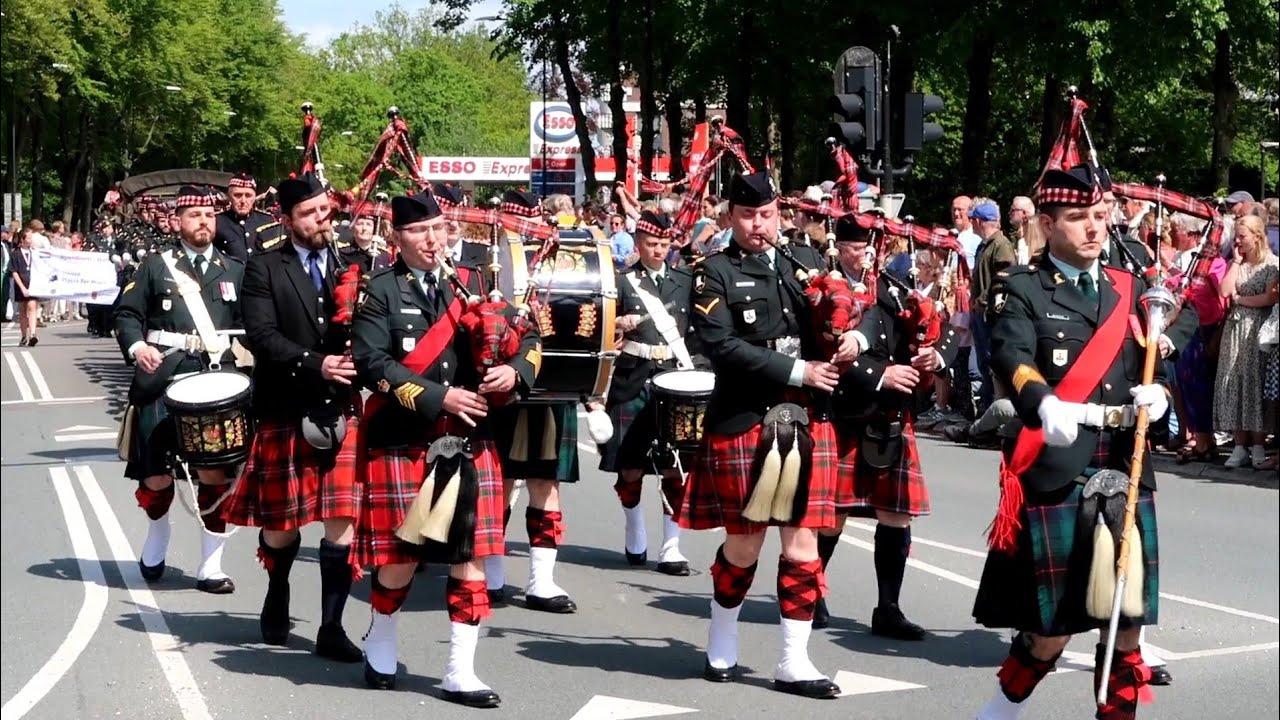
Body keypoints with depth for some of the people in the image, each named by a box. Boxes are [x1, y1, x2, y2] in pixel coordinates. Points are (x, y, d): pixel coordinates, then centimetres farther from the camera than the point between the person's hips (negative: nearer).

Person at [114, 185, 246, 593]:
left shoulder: (234, 271, 14)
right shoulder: (156, 266, 8)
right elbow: (127, 313, 6)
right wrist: (136, 346, -11)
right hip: (164, 379, -1)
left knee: (216, 472, -4)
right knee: (156, 472, 3)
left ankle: (210, 567, 6)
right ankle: (157, 536, 34)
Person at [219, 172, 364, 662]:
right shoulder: (265, 268, 0)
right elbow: (262, 335, -11)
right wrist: (316, 364, -22)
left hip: (344, 411, 2)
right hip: (287, 413, -2)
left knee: (343, 522, -4)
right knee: (282, 522, 11)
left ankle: (332, 628, 5)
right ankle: (277, 598, 38)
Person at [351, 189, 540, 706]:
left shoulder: (470, 285, 10)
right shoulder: (380, 291, -2)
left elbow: (529, 338, 13)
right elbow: (371, 364, -13)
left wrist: (514, 370, -9)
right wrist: (439, 397, -18)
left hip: (468, 442, 4)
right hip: (403, 443, -3)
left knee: (470, 556, 1)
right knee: (401, 555, 3)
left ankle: (461, 674, 10)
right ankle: (380, 647, 31)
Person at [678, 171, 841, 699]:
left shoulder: (806, 261, 13)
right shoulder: (715, 274, -2)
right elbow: (723, 347, -14)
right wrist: (796, 371, -17)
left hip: (807, 422, 4)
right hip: (744, 422, -4)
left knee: (802, 541, 3)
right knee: (744, 541, 6)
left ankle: (794, 662, 11)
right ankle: (722, 645, 29)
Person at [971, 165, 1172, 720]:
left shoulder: (1130, 290, 15)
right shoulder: (1021, 291, -2)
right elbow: (1011, 359, -20)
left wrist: (1157, 396, -6)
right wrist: (1046, 406, -40)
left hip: (1127, 477, 5)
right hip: (1055, 478, -5)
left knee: (1127, 625, 7)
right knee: (1051, 632, 0)